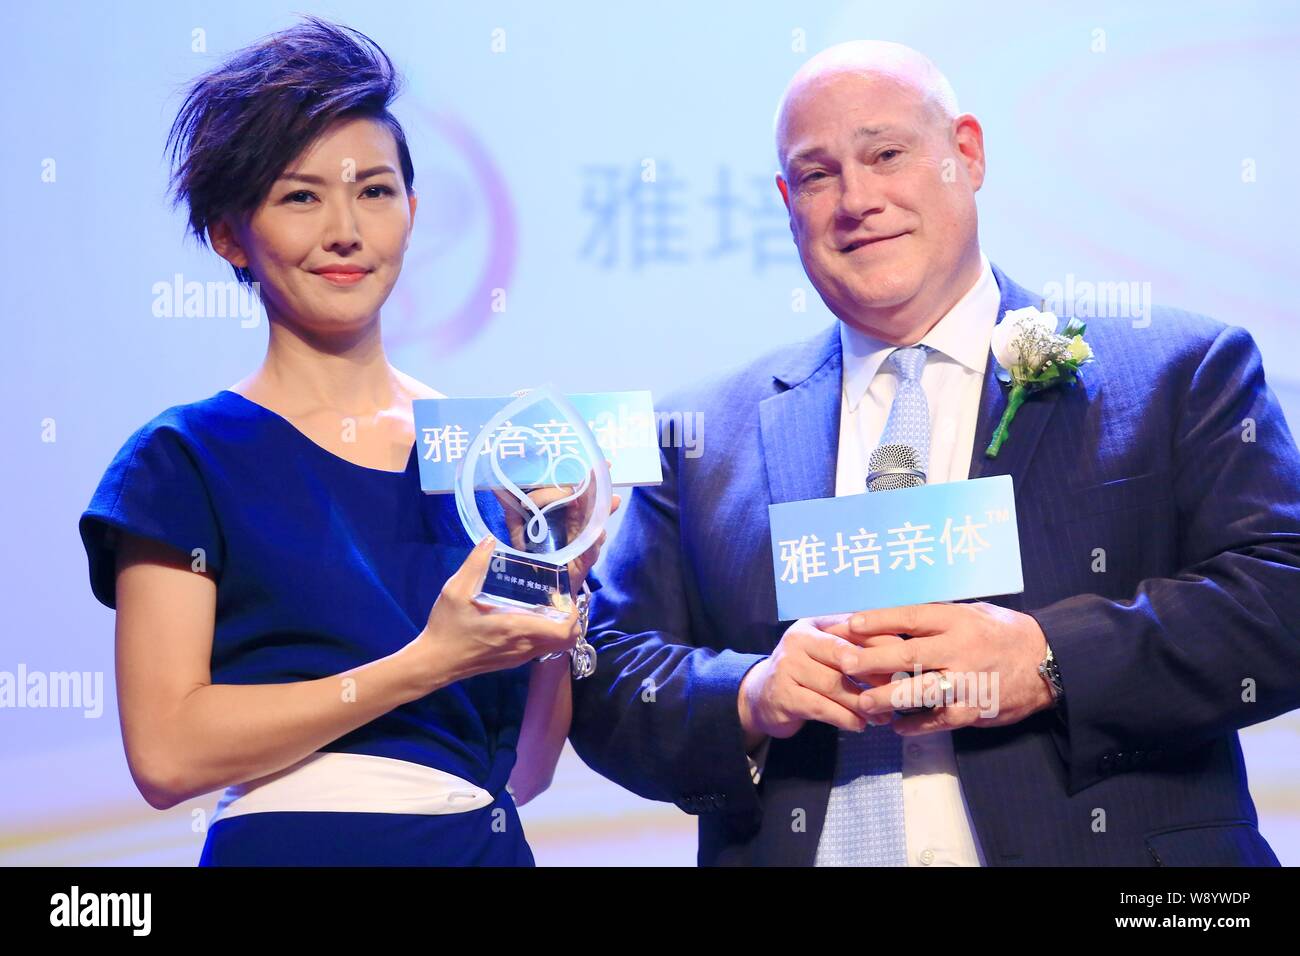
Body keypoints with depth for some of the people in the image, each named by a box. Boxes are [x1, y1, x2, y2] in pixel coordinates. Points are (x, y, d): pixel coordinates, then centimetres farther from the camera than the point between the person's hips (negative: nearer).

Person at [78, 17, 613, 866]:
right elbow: (166, 753, -13)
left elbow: (524, 770, 8)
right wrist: (426, 664, -16)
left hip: (485, 843, 4)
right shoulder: (188, 460, -4)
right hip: (292, 843, -3)